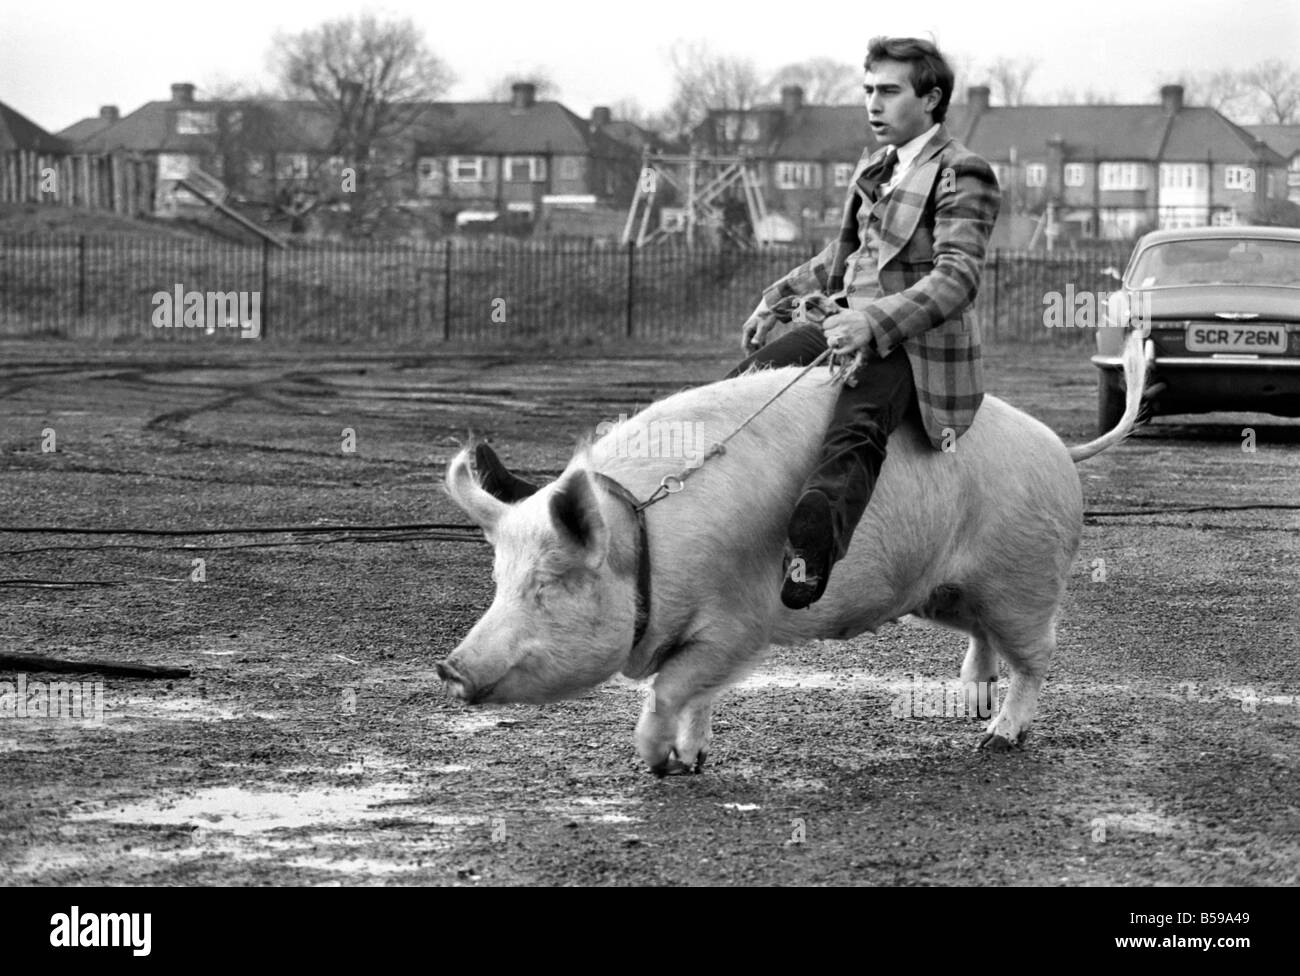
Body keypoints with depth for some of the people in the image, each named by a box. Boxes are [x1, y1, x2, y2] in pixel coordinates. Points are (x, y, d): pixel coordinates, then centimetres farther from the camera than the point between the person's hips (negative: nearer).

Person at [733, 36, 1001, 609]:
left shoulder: (963, 175, -10)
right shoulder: (873, 166, 17)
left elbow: (957, 278, -22)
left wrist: (874, 322, -34)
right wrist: (778, 300, 21)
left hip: (910, 346, -9)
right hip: (846, 326, 9)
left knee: (853, 433, -36)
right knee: (744, 383, 1)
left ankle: (811, 554, -59)